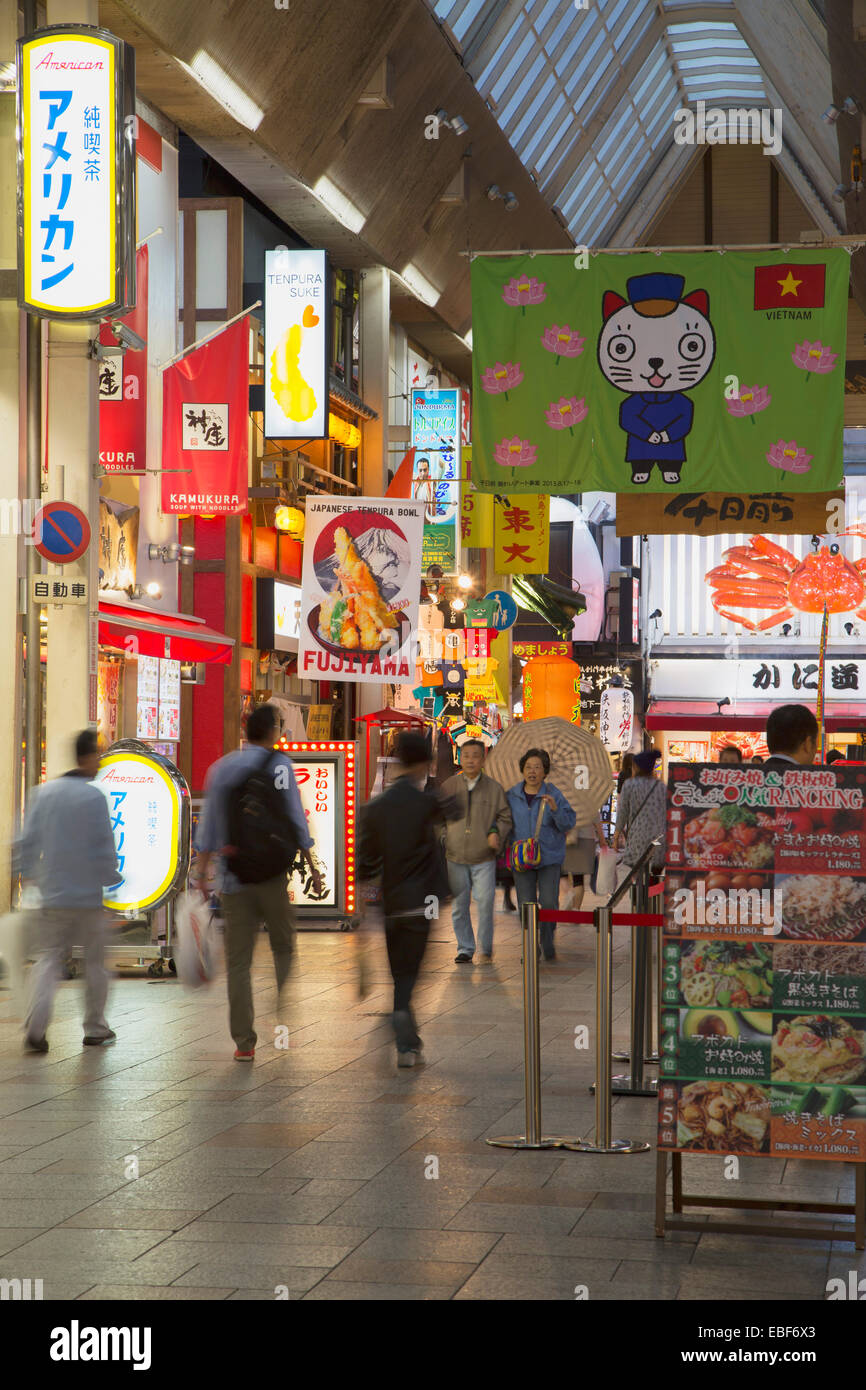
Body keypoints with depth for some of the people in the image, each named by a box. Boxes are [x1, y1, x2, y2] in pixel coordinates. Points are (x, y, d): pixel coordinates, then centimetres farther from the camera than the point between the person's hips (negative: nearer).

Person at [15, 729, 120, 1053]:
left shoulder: (44, 793, 3)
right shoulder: (94, 797, -11)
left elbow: (27, 840, 5)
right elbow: (104, 846, -10)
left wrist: (27, 873, 16)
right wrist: (112, 877, 5)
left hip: (53, 895, 4)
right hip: (89, 895, -4)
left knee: (48, 959, 5)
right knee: (94, 962, 11)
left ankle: (35, 1028, -12)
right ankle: (95, 1028, 20)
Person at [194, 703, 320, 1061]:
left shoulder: (220, 769, 6)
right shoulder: (280, 766, -2)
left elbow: (209, 824, 6)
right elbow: (296, 819, -4)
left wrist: (201, 871, 10)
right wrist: (312, 866, 2)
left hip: (233, 877, 2)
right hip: (272, 873, -2)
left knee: (237, 960, 4)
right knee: (284, 947, 15)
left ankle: (244, 1042, 3)